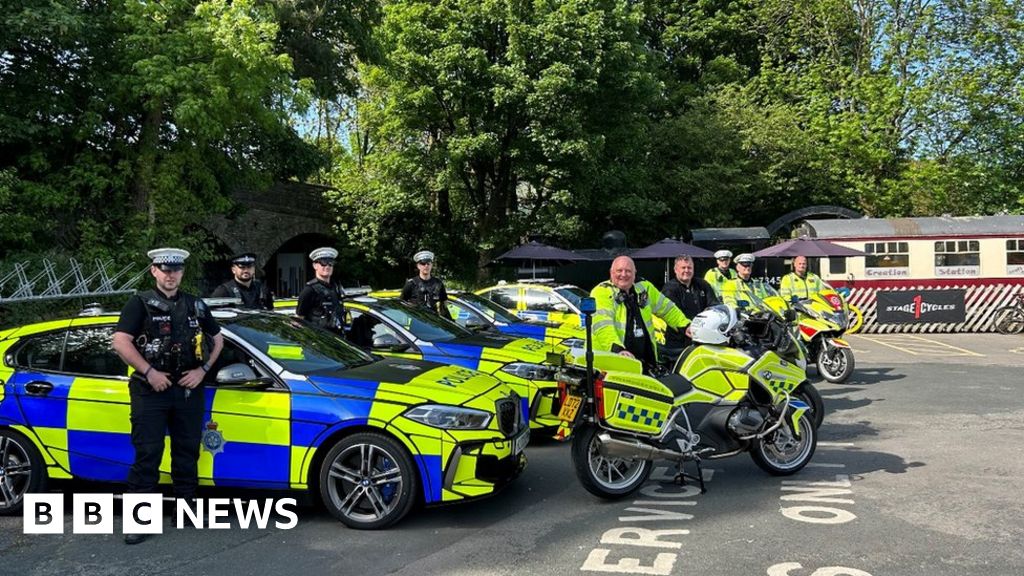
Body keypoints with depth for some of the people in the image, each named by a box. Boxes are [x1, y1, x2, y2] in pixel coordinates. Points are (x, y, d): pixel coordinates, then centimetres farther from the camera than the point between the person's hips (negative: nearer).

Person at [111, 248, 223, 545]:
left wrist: (203, 369, 4)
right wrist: (149, 372, -15)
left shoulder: (196, 306, 13)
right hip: (150, 390, -4)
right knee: (147, 454, -6)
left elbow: (217, 339, 19)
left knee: (187, 451, 10)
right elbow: (120, 341, -9)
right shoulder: (141, 303, 0)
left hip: (188, 390, 4)